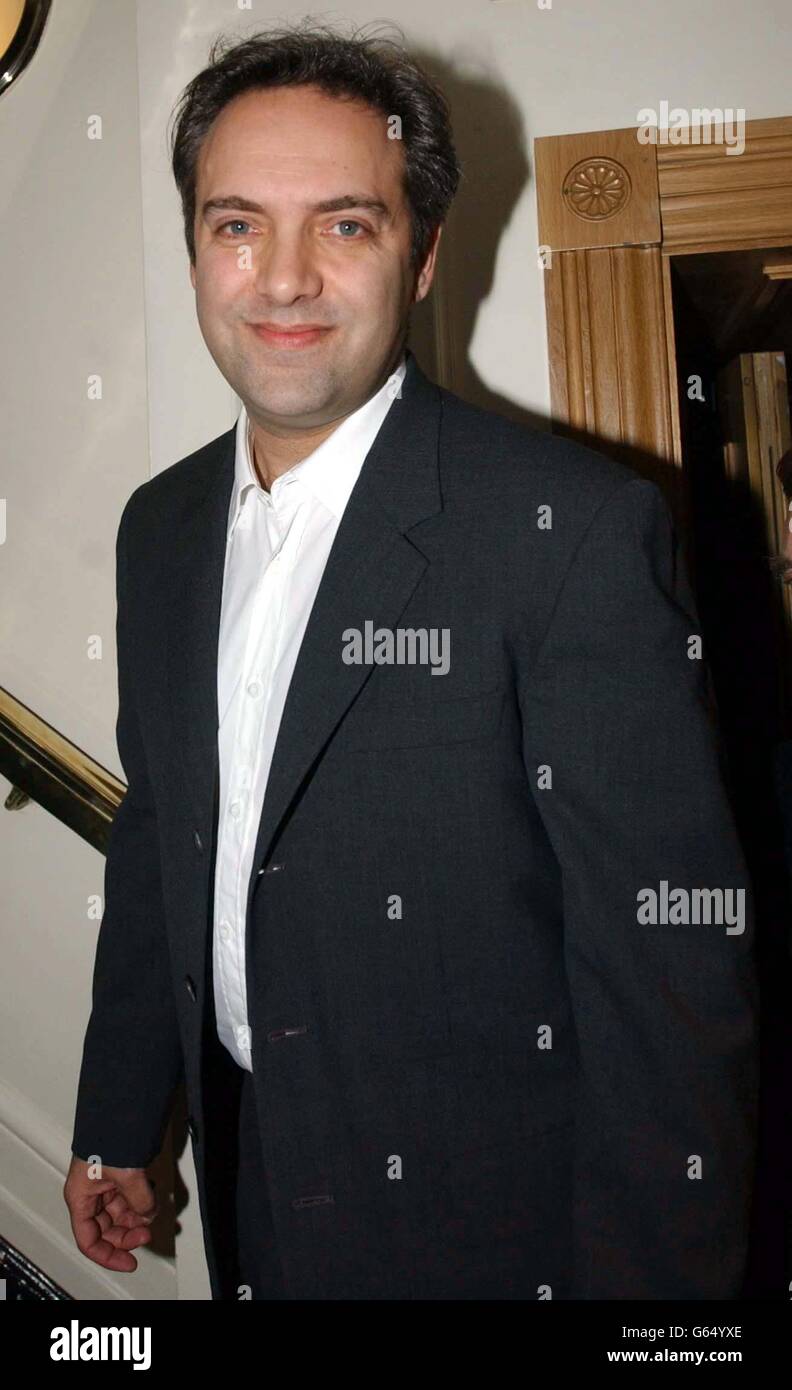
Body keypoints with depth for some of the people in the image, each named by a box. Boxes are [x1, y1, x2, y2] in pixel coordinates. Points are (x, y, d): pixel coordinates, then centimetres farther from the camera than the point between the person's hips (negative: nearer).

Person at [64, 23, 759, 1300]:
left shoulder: (581, 531, -21)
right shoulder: (160, 527, 1)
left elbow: (673, 959, -20)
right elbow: (154, 845, 9)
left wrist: (648, 1276, -17)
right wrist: (116, 1125, 13)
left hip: (489, 1224, -6)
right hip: (248, 1180, 6)